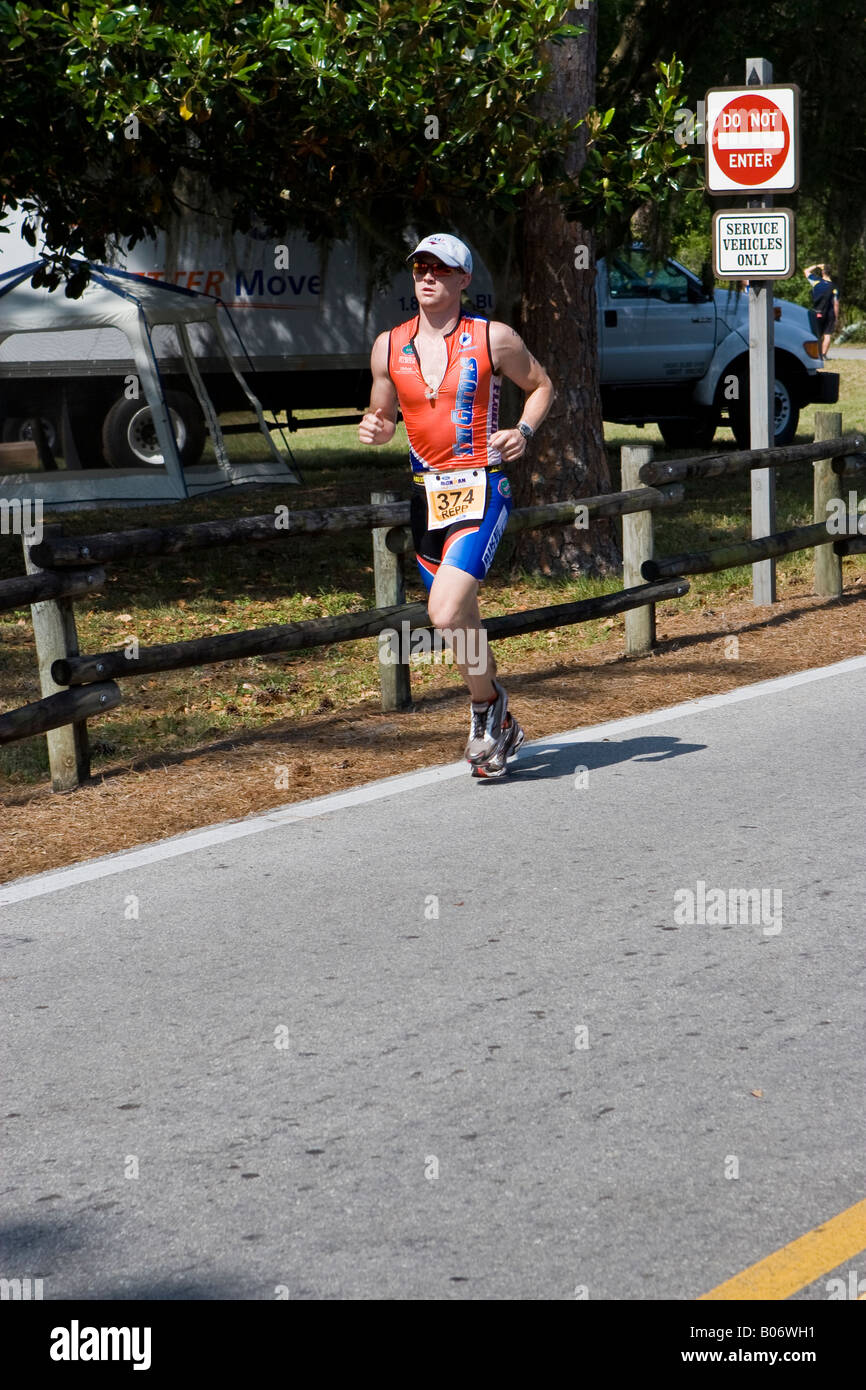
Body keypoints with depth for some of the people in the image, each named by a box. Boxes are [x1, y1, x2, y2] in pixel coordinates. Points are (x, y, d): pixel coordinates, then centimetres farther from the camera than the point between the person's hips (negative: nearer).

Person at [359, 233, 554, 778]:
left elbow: (541, 385, 10)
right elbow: (383, 417, 19)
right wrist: (375, 429, -5)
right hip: (428, 492, 5)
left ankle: (488, 702, 5)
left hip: (481, 488, -5)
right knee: (462, 619, 12)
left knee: (447, 613, -21)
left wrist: (523, 431, -8)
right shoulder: (389, 346, 6)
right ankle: (502, 729, 31)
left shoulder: (494, 338, -4)